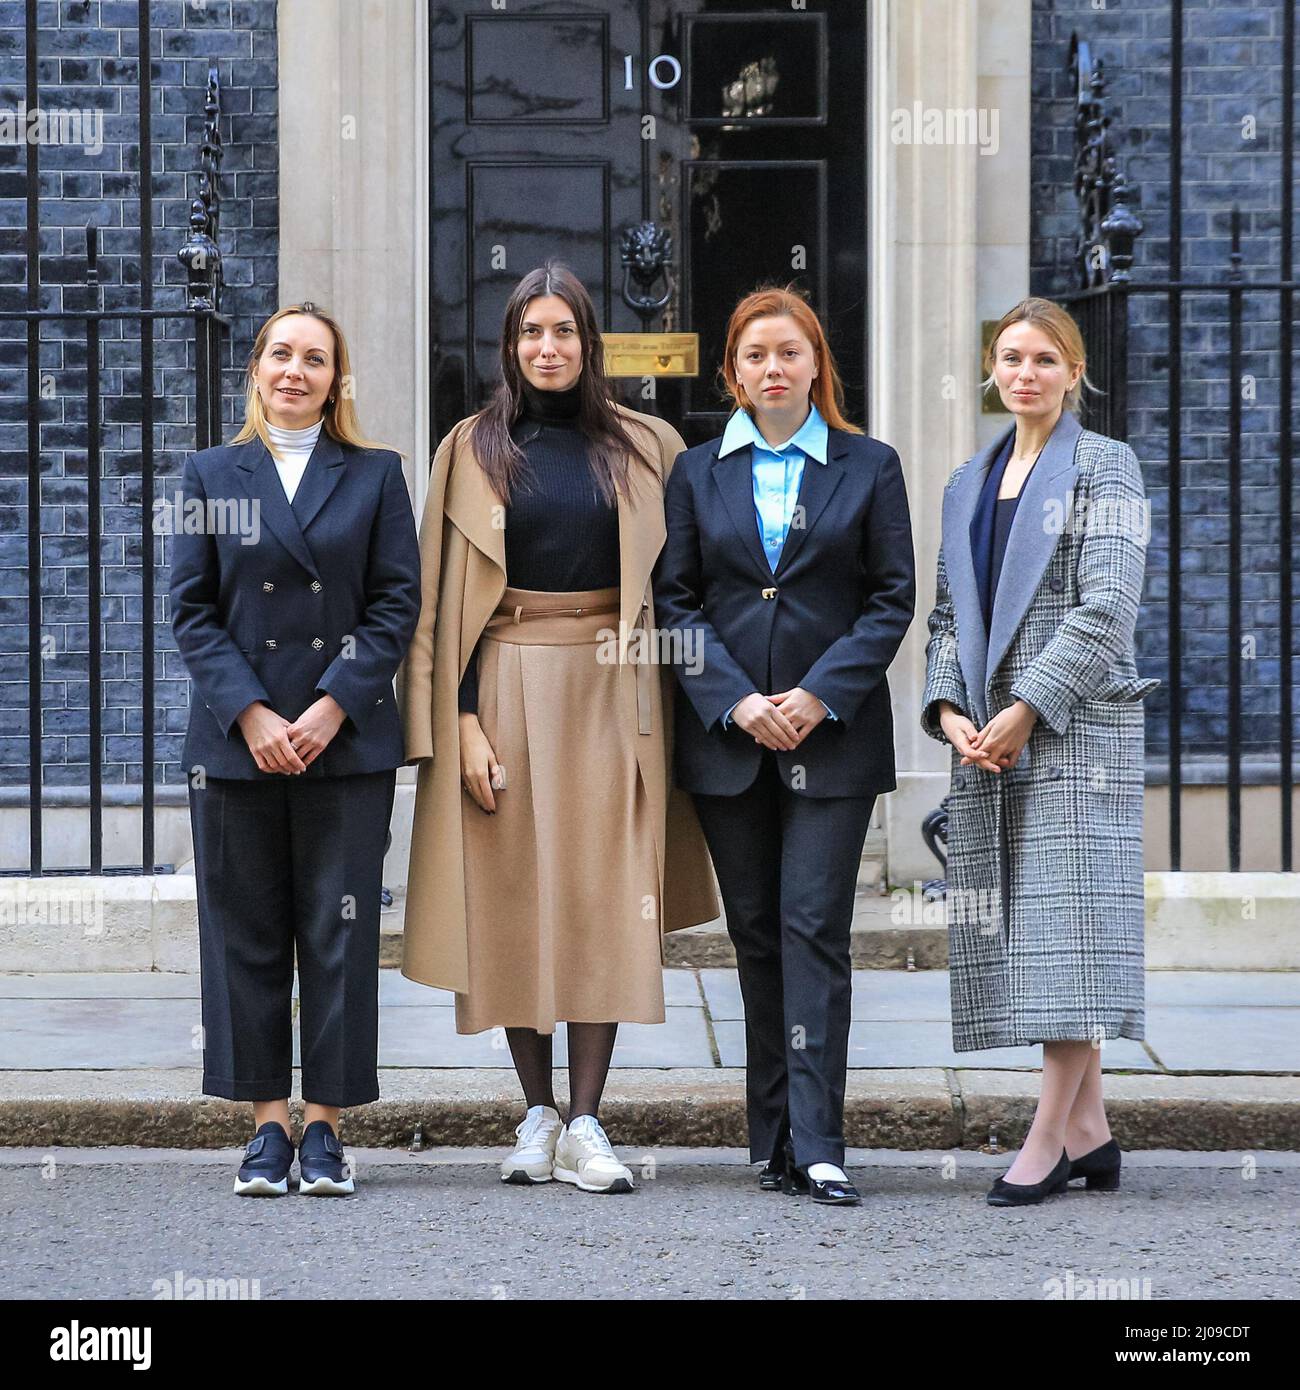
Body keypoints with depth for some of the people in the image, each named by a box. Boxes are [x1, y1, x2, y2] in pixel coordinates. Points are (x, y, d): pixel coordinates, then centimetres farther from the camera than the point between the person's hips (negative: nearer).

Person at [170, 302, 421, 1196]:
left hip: (348, 740, -1)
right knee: (247, 932, 3)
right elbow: (192, 609, 4)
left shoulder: (375, 475, 8)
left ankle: (326, 1125, 7)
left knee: (339, 930, -1)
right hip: (237, 741, 1)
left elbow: (398, 603, 1)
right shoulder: (212, 476, 10)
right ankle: (269, 1122, 11)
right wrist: (250, 714, -9)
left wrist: (333, 706, -10)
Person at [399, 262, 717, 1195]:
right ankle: (538, 1114, 12)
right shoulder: (474, 451, 5)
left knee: (603, 903, -4)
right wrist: (464, 719, -7)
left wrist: (665, 713, -1)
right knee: (515, 899, 2)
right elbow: (450, 600, 3)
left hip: (609, 694, 0)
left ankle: (587, 1123, 0)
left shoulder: (645, 447, 7)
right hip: (508, 689, 0)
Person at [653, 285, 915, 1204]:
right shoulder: (698, 473, 9)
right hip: (727, 736, 2)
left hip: (833, 734, -2)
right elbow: (675, 599, 5)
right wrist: (735, 699, -9)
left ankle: (815, 1145, -9)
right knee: (756, 934, 7)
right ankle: (777, 1140, 15)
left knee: (815, 928, -9)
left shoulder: (869, 467, 4)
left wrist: (820, 694, -11)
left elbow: (893, 599, 1)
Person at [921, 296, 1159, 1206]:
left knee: (1072, 920, -10)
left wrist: (1027, 710, -15)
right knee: (1019, 928, 5)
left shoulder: (1105, 468, -1)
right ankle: (1089, 1130, 13)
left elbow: (1109, 606, -10)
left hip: (1077, 727, -6)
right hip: (991, 741, 6)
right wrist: (951, 711, -1)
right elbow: (951, 615, 16)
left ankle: (1049, 1137, -10)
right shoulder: (968, 484, 18)